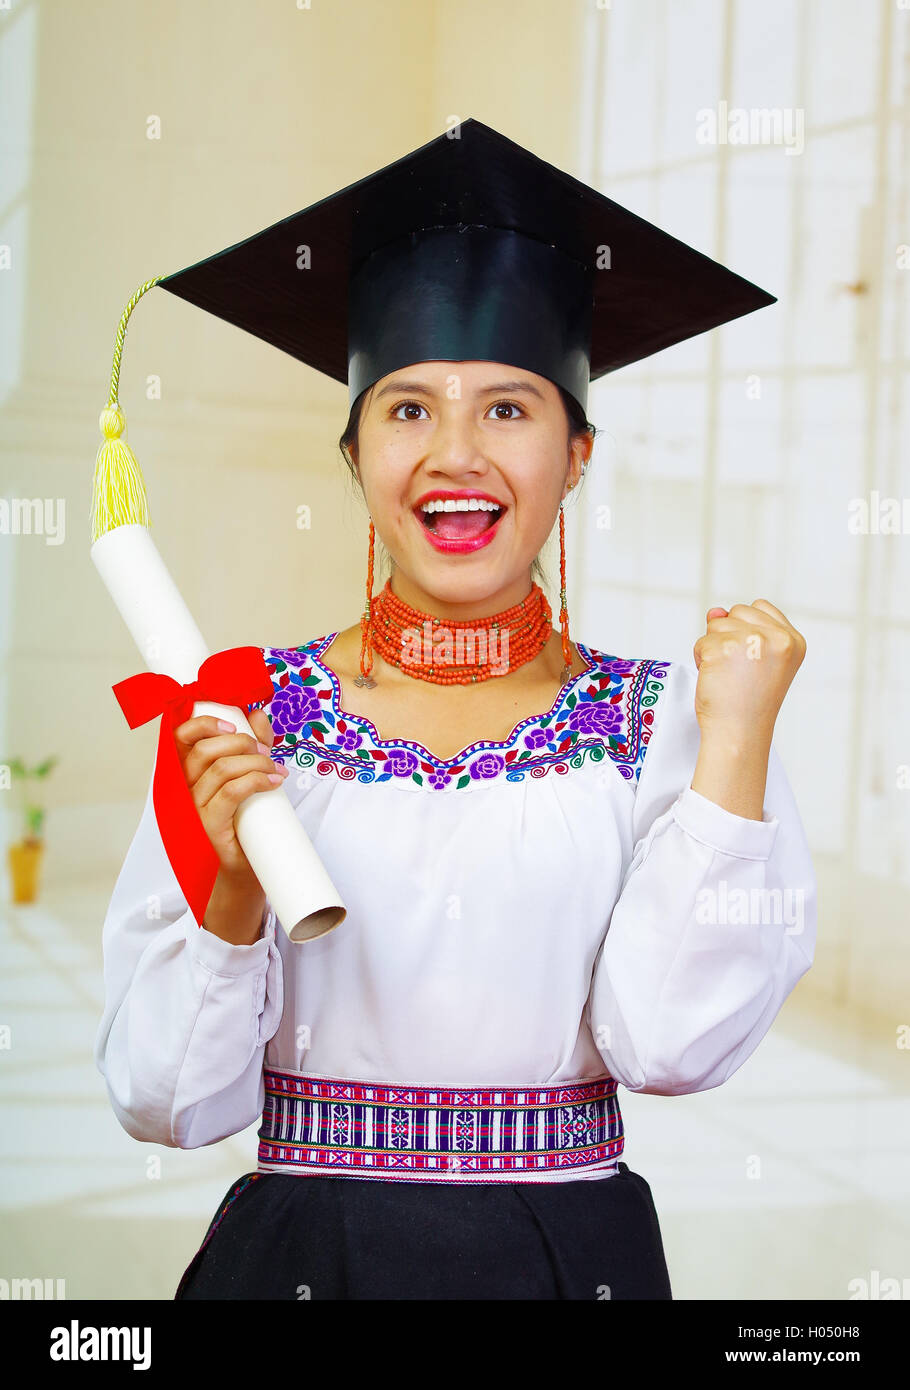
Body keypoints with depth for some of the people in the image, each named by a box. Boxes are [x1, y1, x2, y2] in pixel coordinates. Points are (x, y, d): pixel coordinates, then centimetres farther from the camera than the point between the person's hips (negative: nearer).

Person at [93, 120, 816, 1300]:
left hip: (574, 1257, 1)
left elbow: (669, 1045, -15)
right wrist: (232, 888, -22)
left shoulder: (661, 720, -4)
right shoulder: (244, 715, -6)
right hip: (298, 1252, 0)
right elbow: (170, 1104, -6)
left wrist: (738, 740, -17)